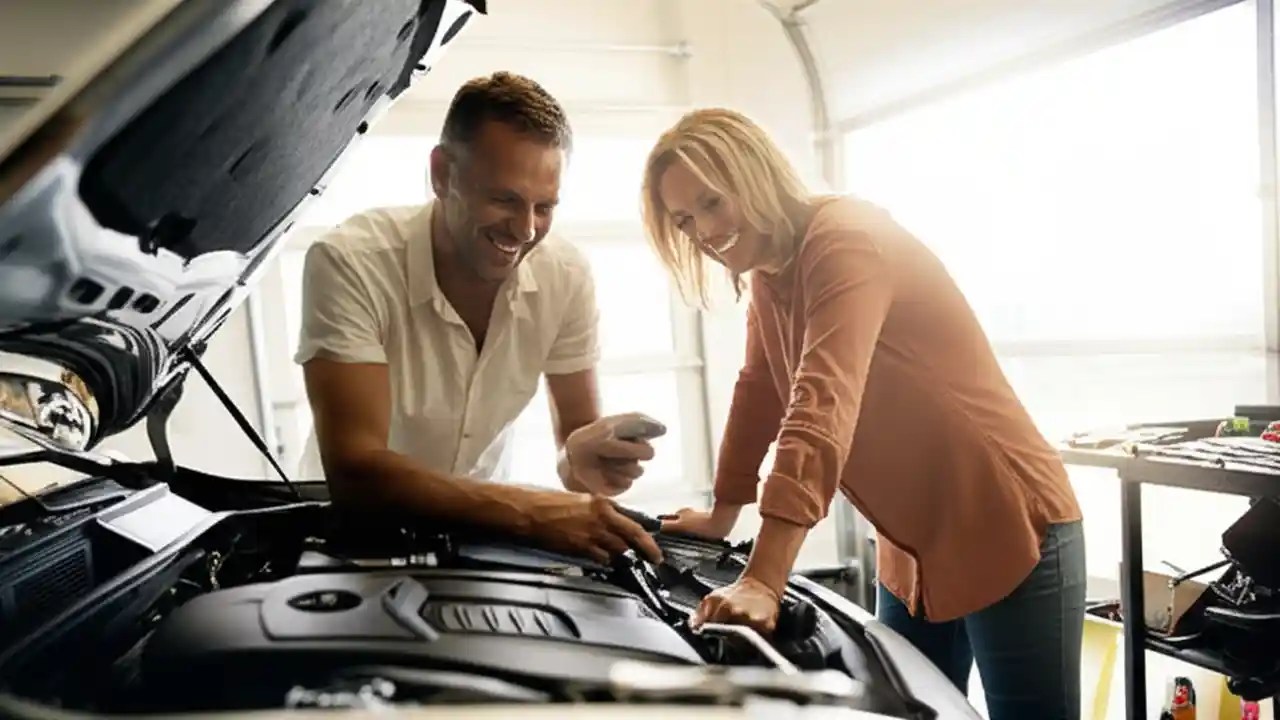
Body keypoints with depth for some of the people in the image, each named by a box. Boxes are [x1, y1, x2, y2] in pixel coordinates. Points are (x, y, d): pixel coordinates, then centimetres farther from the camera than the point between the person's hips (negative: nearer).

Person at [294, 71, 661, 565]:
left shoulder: (567, 275, -13)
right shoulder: (349, 263, -24)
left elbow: (576, 433, -7)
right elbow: (353, 471, -29)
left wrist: (583, 462, -30)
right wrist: (530, 511, -37)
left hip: (484, 519, 3)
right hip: (356, 519, -3)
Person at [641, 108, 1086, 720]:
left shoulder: (845, 239, -22)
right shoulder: (768, 275, 6)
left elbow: (821, 409, -35)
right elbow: (759, 394, 14)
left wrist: (762, 583, -41)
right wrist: (721, 516, 17)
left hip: (1005, 526, -9)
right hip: (911, 543, 9)